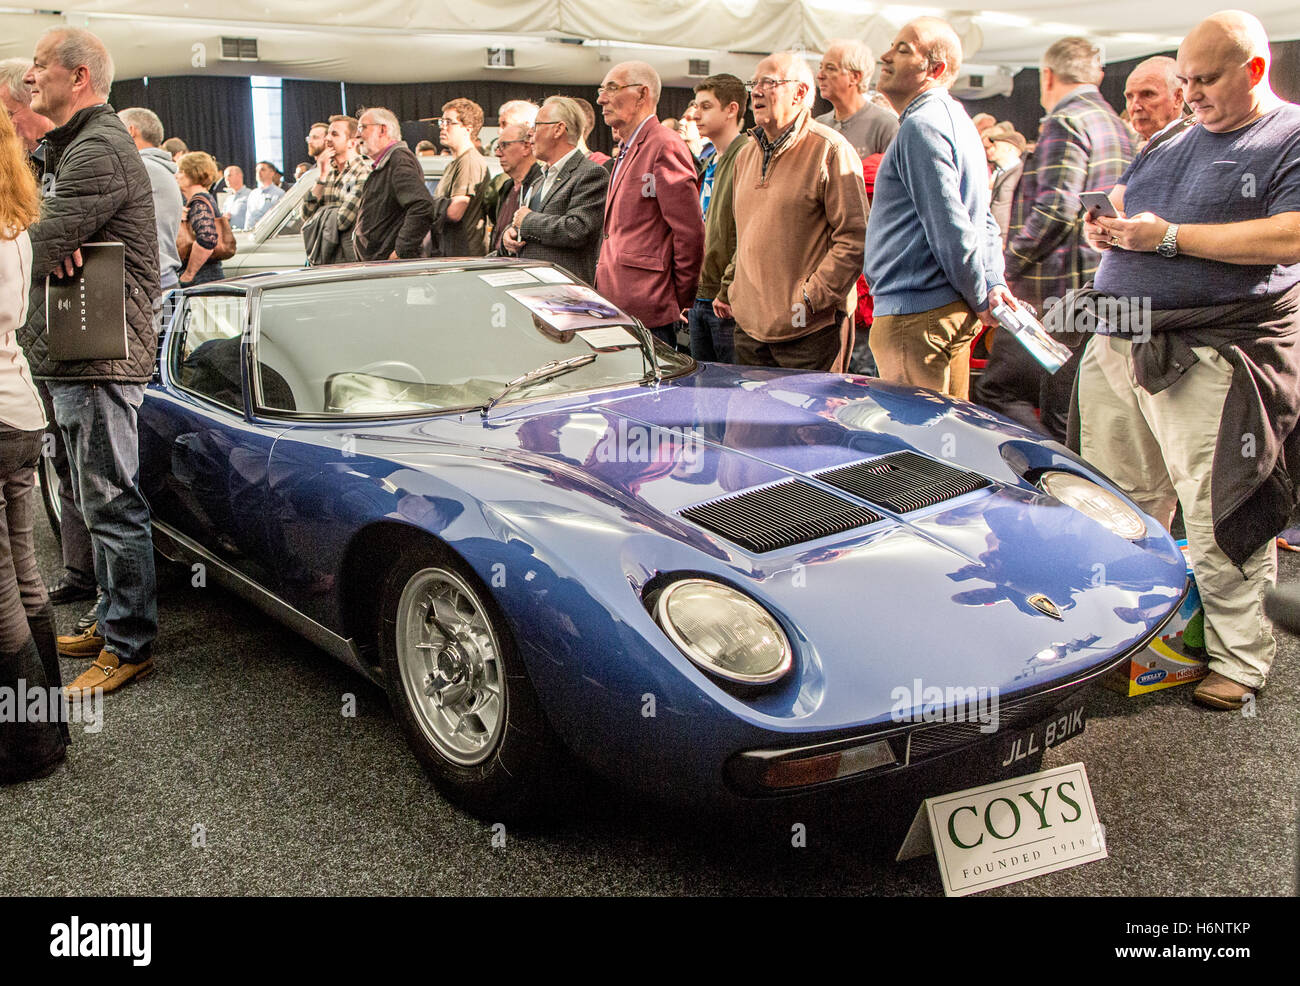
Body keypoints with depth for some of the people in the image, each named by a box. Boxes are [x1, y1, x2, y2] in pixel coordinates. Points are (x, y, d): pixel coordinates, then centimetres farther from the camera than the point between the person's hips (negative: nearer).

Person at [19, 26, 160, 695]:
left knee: (111, 506, -4)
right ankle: (112, 623, 28)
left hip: (99, 359, -11)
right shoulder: (78, 145, 21)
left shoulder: (98, 151, -15)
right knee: (101, 503, 17)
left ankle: (129, 647, 4)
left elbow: (28, 254, -21)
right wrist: (51, 235, -6)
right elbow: (48, 234, 16)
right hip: (78, 359, 11)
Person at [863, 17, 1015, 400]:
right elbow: (985, 222, 20)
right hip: (952, 311, 10)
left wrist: (980, 299, -8)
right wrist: (994, 283, 9)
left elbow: (951, 229, -19)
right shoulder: (955, 119, 19)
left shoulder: (921, 126, -14)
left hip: (914, 315, -10)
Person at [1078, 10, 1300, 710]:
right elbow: (1124, 201, 29)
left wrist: (1170, 237, -15)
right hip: (1121, 346, 7)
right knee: (1119, 504, 12)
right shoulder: (1174, 144, 22)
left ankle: (1241, 659, 10)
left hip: (1215, 357, -7)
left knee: (1221, 521, -4)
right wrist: (1107, 227, 4)